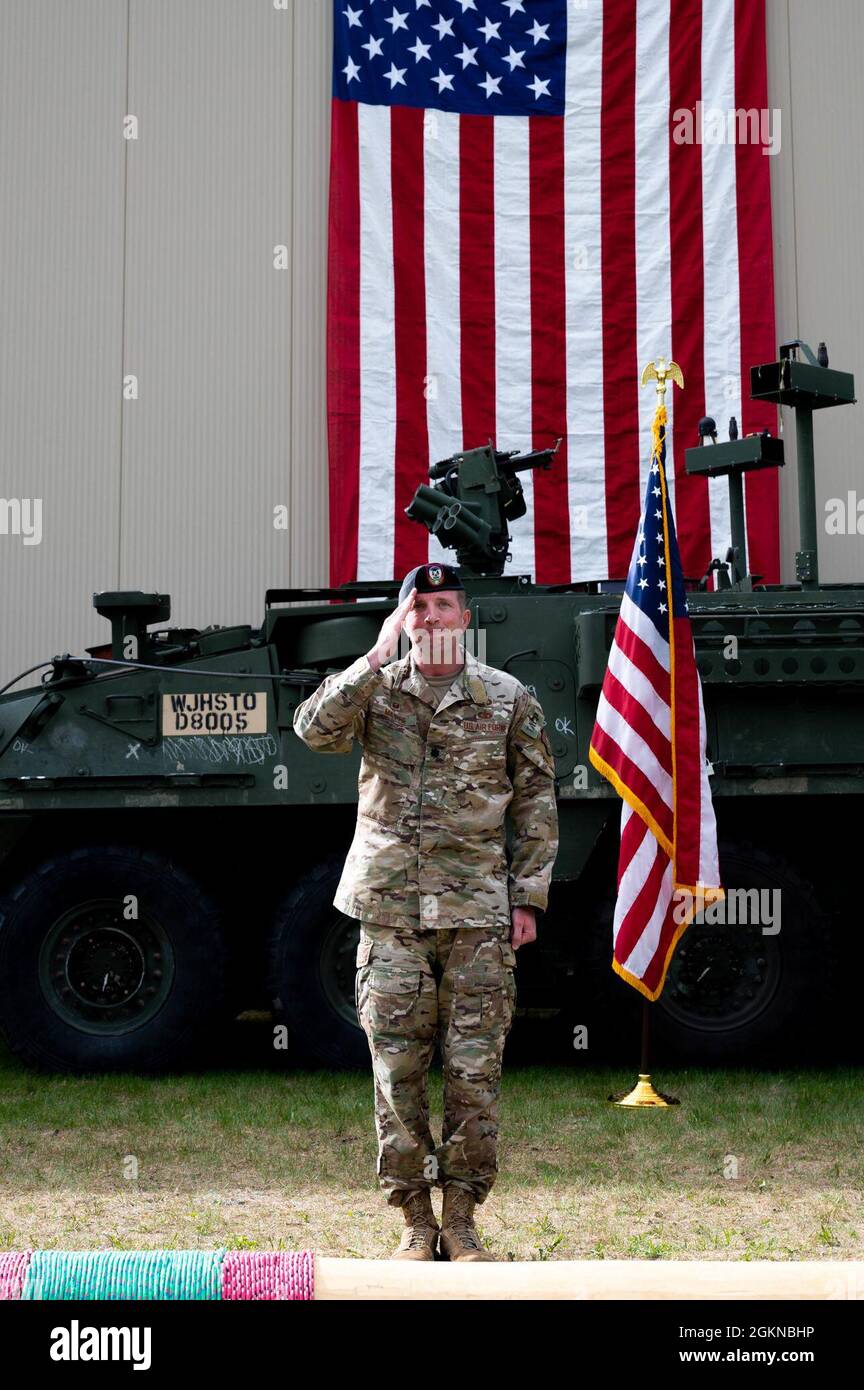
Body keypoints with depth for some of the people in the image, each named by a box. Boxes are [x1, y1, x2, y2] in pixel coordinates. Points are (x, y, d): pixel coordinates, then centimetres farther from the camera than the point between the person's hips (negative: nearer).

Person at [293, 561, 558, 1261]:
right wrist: (377, 658, -16)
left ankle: (462, 1217, 11)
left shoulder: (509, 698, 6)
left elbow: (537, 804, 7)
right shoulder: (373, 690, 7)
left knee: (475, 1072, 0)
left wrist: (529, 900, 1)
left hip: (477, 914, 0)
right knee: (397, 1072, 2)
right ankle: (415, 1221, 12)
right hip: (390, 913, 0)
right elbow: (314, 729, -14)